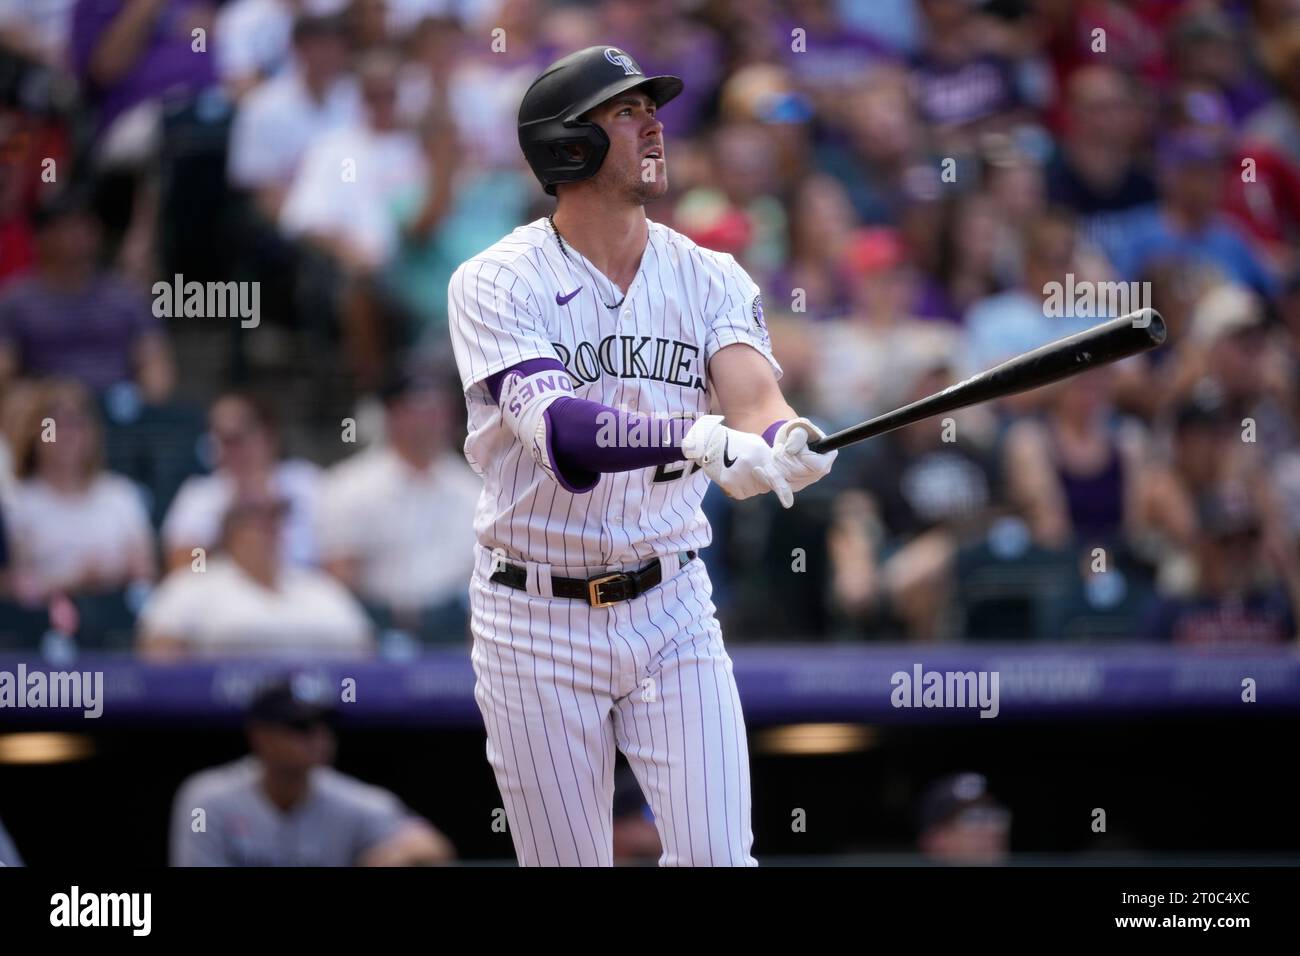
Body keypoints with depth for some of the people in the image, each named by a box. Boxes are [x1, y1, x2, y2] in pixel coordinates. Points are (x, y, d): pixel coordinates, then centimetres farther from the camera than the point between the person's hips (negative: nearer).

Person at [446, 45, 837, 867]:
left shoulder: (709, 278, 3)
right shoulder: (499, 284, -9)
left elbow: (753, 398, -14)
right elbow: (558, 431, -25)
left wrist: (783, 443, -39)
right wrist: (697, 439, -41)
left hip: (671, 612, 3)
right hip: (537, 624, -3)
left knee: (718, 853, -9)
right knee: (567, 860, 2)